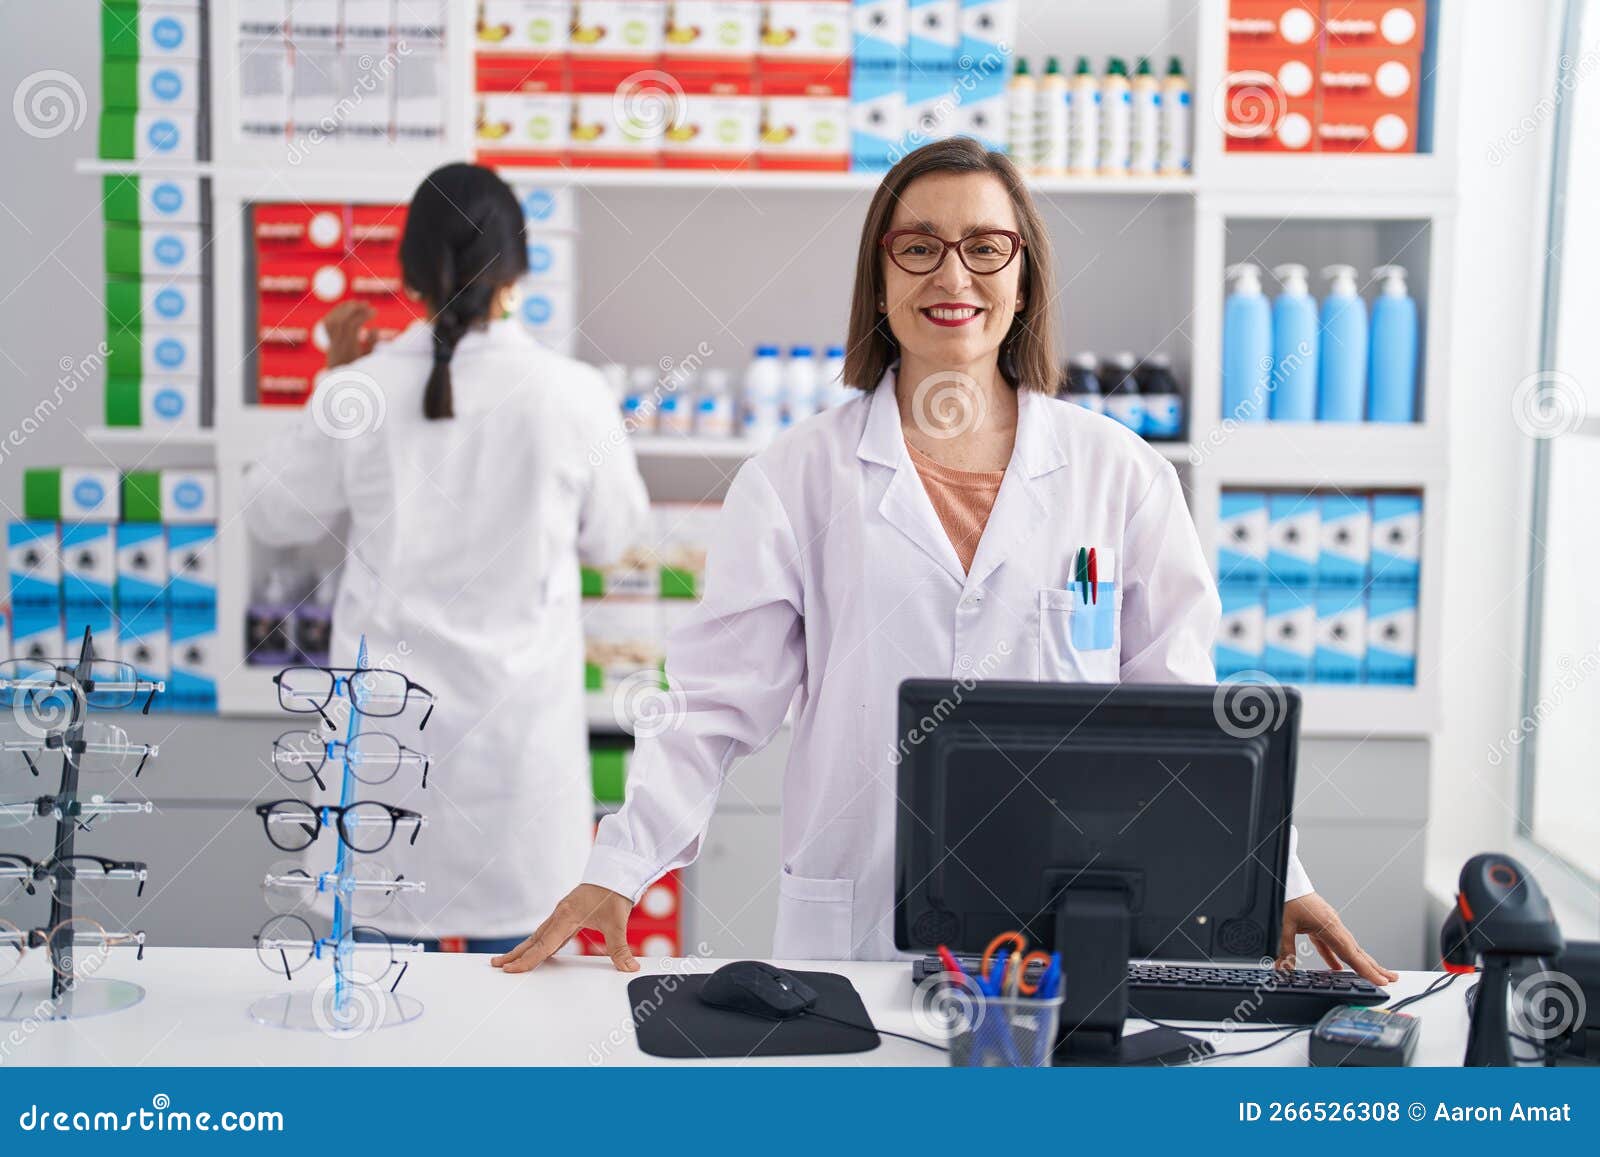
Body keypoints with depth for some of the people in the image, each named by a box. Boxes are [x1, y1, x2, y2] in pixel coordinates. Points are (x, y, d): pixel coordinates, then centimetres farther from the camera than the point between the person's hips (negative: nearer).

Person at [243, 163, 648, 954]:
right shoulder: (570, 394, -12)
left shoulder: (358, 394, -10)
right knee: (516, 949, 11)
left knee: (386, 952, 13)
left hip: (389, 716, 1)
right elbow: (608, 537, 5)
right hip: (516, 723, -1)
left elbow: (275, 515, 7)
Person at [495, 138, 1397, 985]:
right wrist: (618, 872, -5)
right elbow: (721, 699, 3)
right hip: (853, 937, 0)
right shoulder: (798, 478, 4)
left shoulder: (1121, 473, 7)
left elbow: (1179, 706, 9)